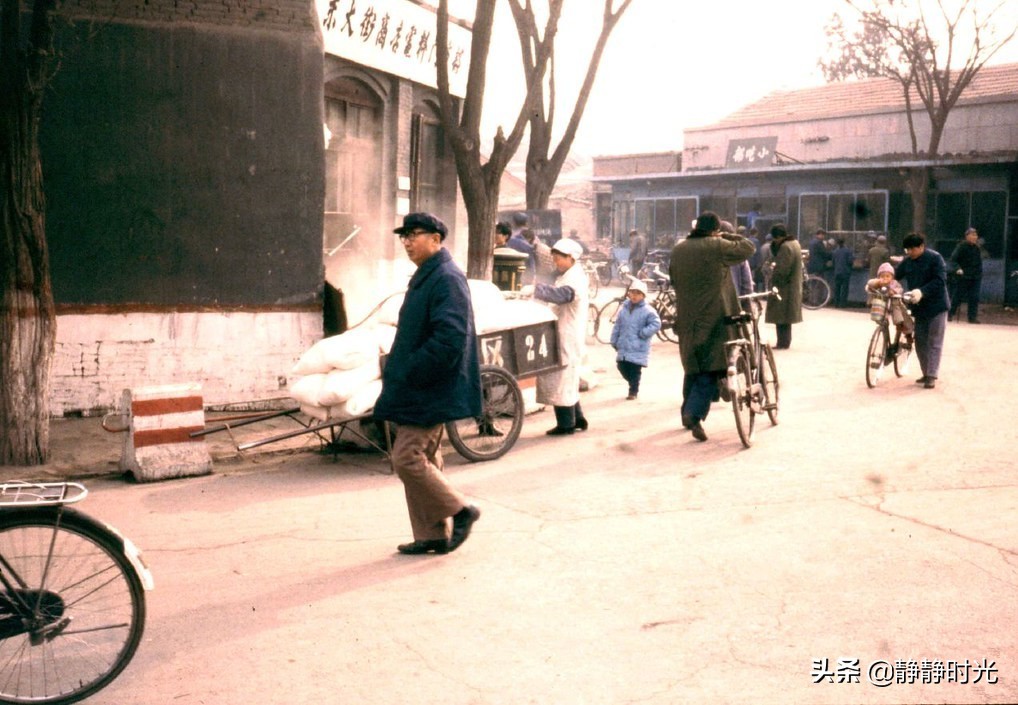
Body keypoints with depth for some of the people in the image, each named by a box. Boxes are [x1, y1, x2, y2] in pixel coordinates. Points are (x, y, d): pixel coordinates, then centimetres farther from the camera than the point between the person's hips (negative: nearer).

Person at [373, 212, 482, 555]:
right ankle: (431, 535, 20)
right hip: (416, 392, 10)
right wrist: (399, 371, 14)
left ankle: (460, 510, 5)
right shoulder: (424, 278, 16)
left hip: (430, 394, -10)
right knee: (422, 460, 12)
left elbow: (450, 338, -26)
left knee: (406, 458, -10)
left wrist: (411, 372, -21)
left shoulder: (447, 280, -16)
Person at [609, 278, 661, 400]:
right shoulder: (624, 309, 8)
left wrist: (643, 333, -16)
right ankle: (633, 385, 30)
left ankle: (633, 391, 14)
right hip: (623, 347, 5)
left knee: (635, 371, -2)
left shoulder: (647, 310, -8)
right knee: (622, 367, 8)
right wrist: (614, 341, 11)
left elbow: (656, 324, -14)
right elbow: (617, 326, 13)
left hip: (638, 348, -5)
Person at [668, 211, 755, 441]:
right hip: (712, 318, -6)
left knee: (692, 366, 20)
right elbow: (747, 248, -1)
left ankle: (687, 412, 28)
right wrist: (728, 236, 12)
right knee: (711, 368, -2)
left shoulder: (678, 250, 8)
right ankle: (695, 414, -16)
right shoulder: (717, 247, -10)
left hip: (686, 319, 6)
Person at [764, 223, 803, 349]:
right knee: (786, 317, 16)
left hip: (784, 288, -10)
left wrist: (773, 268, -9)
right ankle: (785, 342, 23)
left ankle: (783, 343, -1)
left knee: (781, 317, -4)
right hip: (793, 286, 10)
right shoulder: (794, 243, 12)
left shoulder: (785, 247, -21)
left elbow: (781, 271, -23)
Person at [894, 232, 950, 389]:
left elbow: (940, 280, -20)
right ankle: (926, 373, 20)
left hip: (936, 307, -6)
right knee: (920, 342, 10)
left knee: (934, 343, -3)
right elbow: (894, 276, 6)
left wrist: (922, 291, -31)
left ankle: (932, 376, -2)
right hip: (919, 307, 6)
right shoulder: (907, 261, 4)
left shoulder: (935, 258, -13)